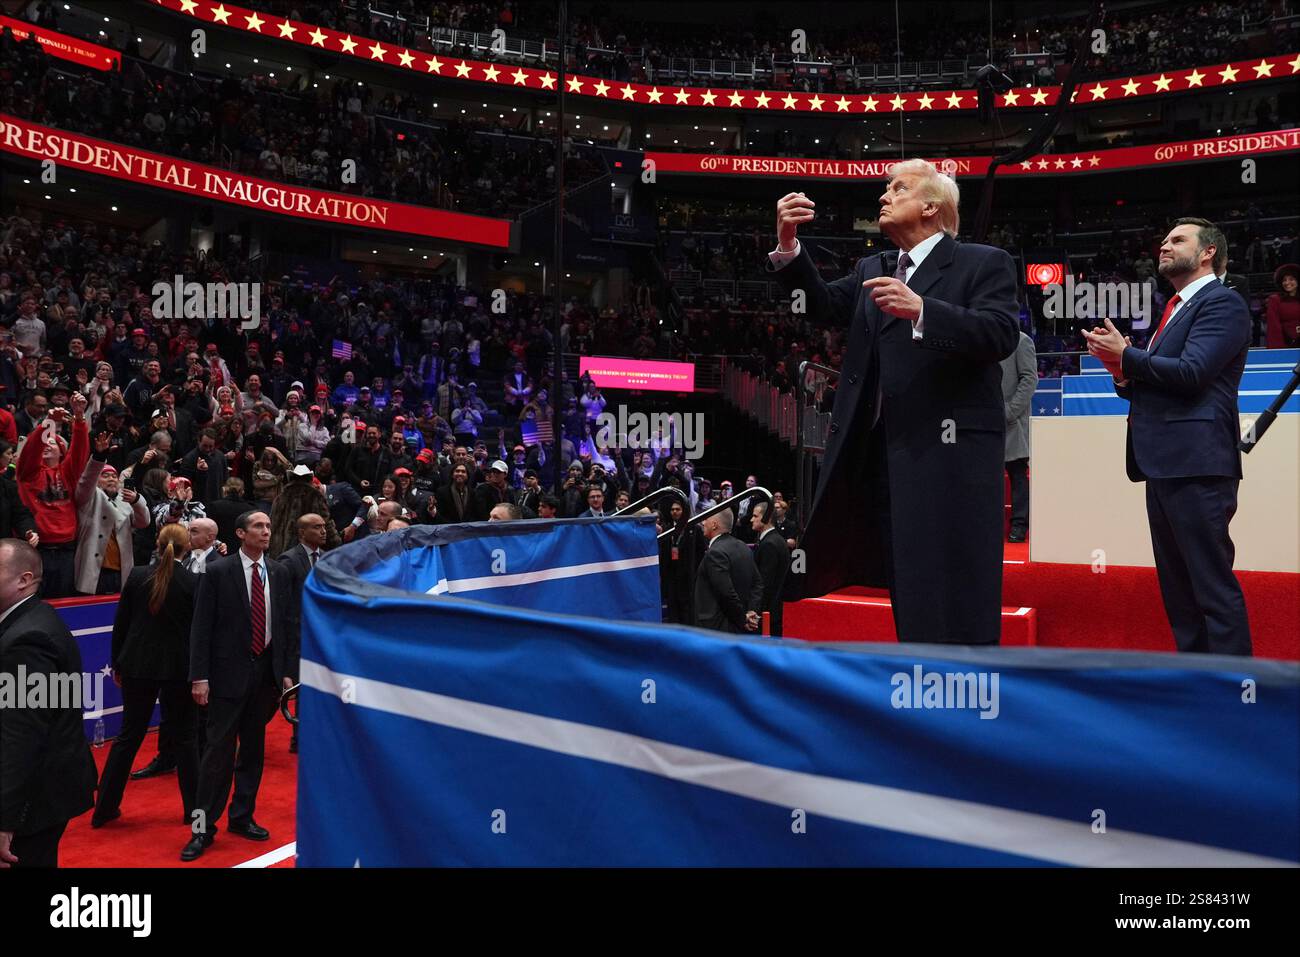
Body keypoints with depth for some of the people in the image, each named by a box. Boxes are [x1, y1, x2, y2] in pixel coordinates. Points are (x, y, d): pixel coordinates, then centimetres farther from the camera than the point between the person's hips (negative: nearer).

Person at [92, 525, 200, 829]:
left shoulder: (137, 576, -4)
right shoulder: (194, 582, -11)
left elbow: (121, 624, 2)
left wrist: (117, 664, 13)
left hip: (138, 666, 3)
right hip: (178, 668, -2)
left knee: (129, 736, 13)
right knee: (184, 738, 10)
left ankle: (105, 807, 18)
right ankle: (193, 808, 16)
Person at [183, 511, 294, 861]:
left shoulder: (279, 572, 7)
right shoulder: (217, 571, -6)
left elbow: (286, 623, 10)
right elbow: (201, 627, -7)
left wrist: (287, 671, 6)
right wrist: (199, 676, -12)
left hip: (267, 671, 4)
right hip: (229, 671, -4)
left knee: (253, 748, 13)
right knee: (219, 749, -4)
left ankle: (242, 817, 25)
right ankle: (204, 827, 5)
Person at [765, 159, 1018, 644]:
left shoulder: (983, 263, 0)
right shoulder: (873, 270, 21)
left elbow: (1001, 335, -15)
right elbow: (822, 304, 7)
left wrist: (920, 309, -25)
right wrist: (788, 245, -6)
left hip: (949, 451, -6)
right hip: (881, 450, 6)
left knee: (954, 604, -5)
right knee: (909, 593, 13)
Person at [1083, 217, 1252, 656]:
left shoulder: (1222, 303, -5)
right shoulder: (1174, 310, 23)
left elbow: (1191, 372, -19)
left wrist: (1126, 354, -8)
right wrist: (1123, 374, 1)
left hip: (1196, 465, -10)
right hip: (1163, 464, 10)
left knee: (1213, 585, -8)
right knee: (1177, 586, 13)